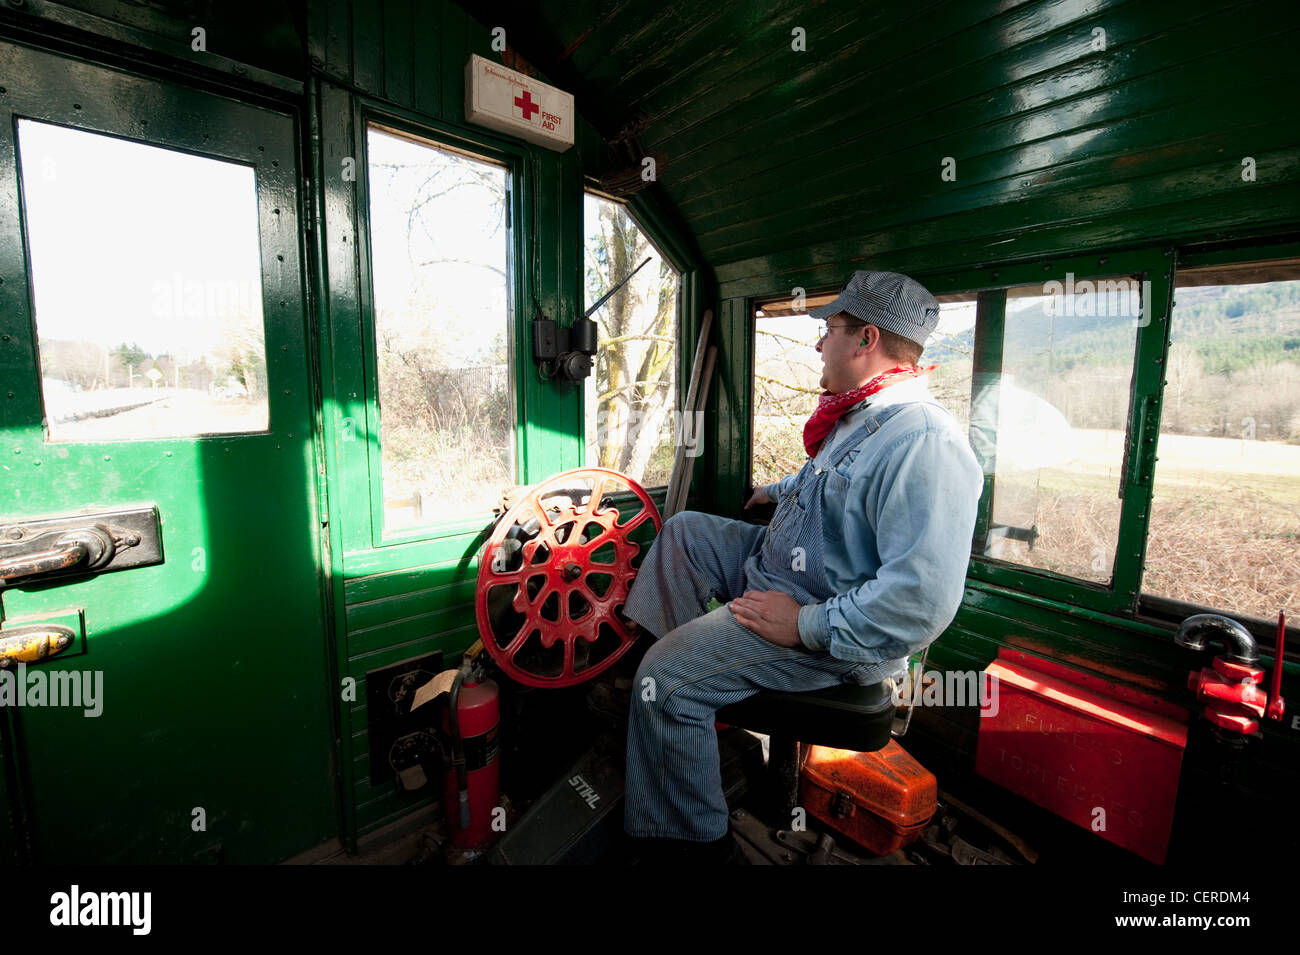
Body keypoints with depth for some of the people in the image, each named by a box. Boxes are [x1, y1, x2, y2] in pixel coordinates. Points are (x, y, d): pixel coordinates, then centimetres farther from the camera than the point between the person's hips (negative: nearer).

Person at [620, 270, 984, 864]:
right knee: (683, 530, 17)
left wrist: (806, 625, -28)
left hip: (834, 637, -10)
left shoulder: (924, 442, -28)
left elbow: (923, 599, -34)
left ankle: (688, 840, 6)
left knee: (666, 681, -18)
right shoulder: (860, 414, 6)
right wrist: (779, 491, 39)